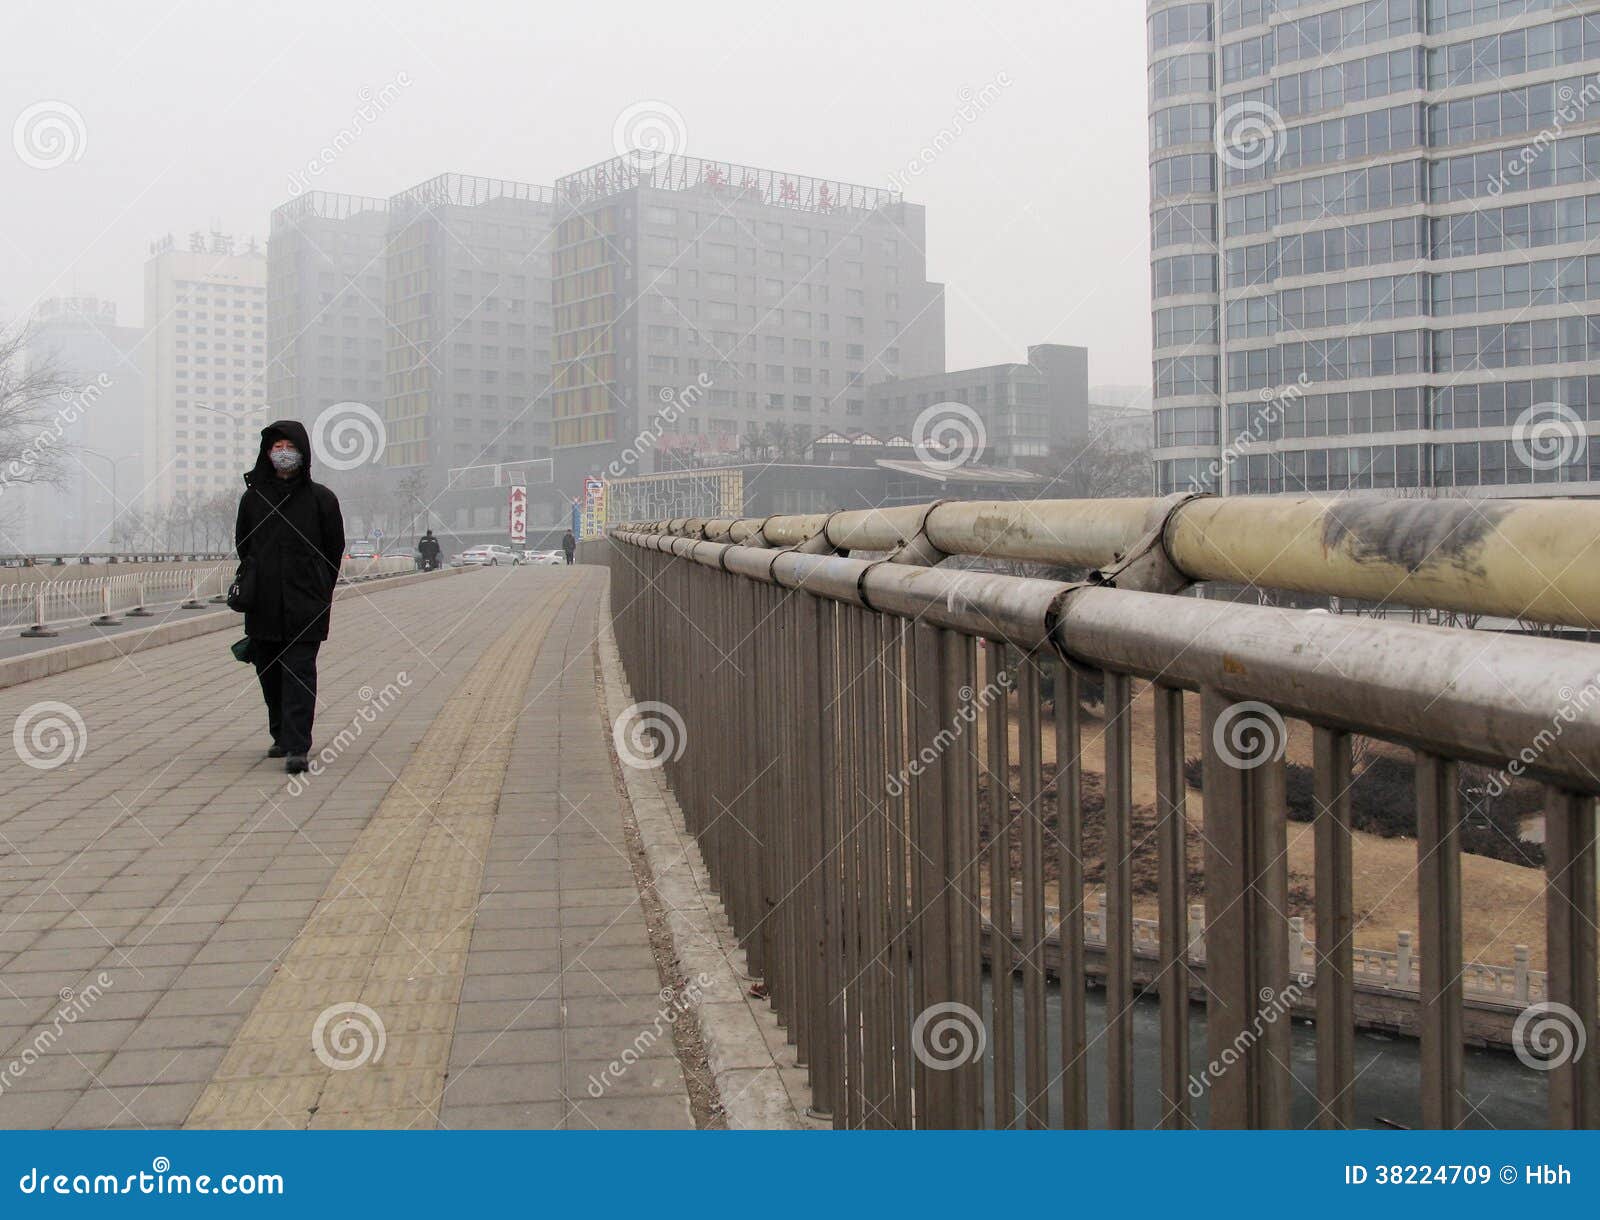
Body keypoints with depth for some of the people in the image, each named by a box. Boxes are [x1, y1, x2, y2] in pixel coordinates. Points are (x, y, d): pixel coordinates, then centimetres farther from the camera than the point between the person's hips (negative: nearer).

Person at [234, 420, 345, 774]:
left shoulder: (321, 499, 0)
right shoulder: (252, 497, 7)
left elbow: (334, 548, 8)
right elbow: (242, 544, 19)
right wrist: (257, 578, 14)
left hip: (305, 604, -3)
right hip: (263, 605, 4)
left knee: (299, 671, -10)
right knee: (269, 672, 11)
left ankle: (296, 748, -14)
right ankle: (282, 736, 27)